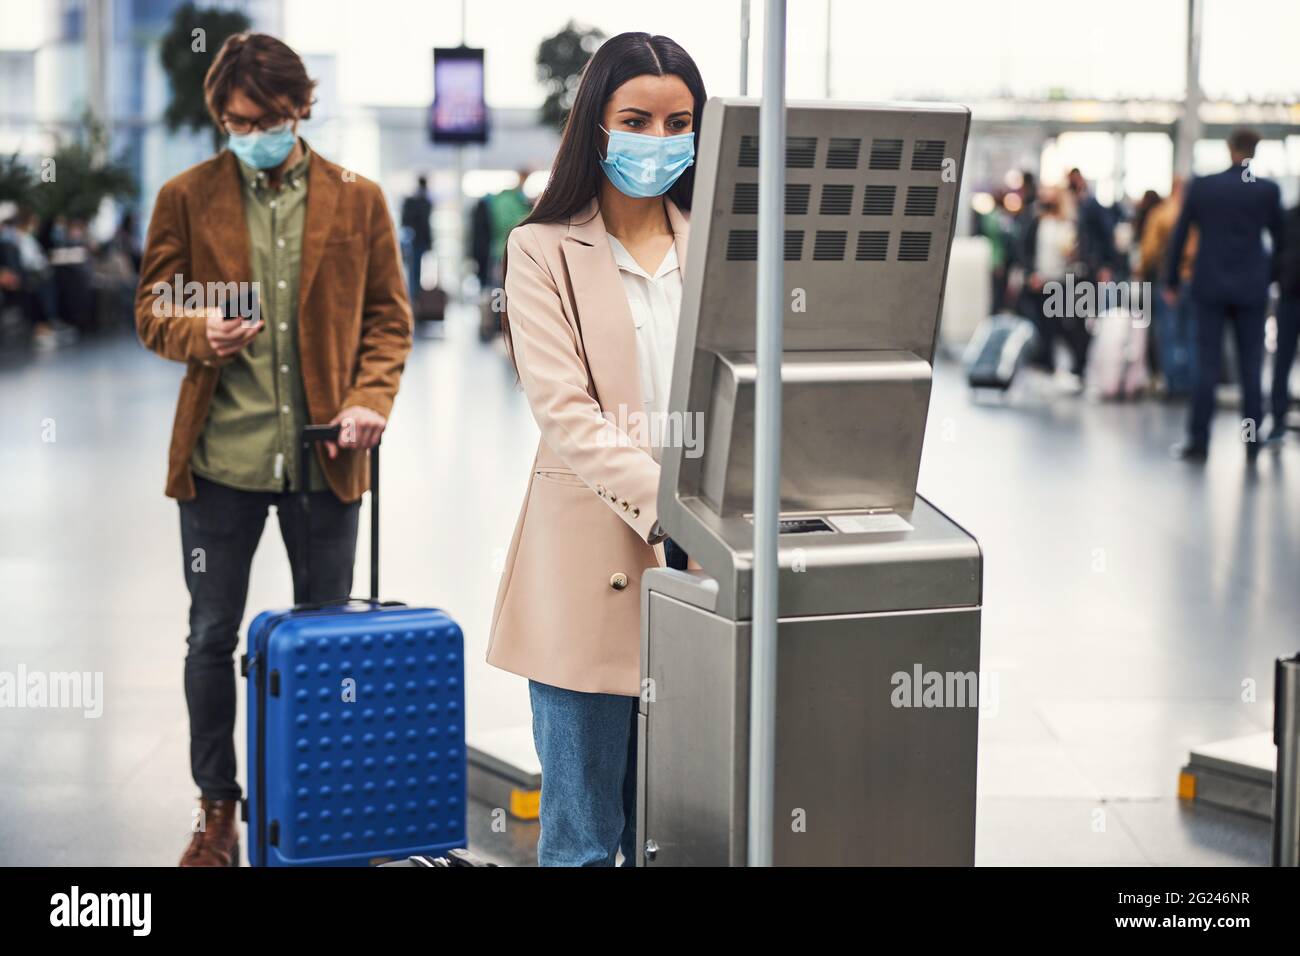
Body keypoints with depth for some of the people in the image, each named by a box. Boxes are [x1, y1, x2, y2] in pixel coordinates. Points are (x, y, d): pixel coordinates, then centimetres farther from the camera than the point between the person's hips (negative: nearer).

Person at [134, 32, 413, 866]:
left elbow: (388, 317, 8)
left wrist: (370, 398, -9)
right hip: (219, 455, 0)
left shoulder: (358, 200, 5)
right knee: (213, 638, 7)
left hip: (322, 455, 0)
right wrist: (199, 332, -15)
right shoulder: (186, 198, 3)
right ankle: (218, 812, 20)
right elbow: (152, 310, 7)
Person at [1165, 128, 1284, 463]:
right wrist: (1272, 276, 19)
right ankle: (1252, 443, 6)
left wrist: (1170, 282, 9)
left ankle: (1198, 442, 0)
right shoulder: (1268, 190, -3)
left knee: (1206, 365, 2)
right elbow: (1280, 238, 4)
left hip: (1210, 286, 0)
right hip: (1252, 289, 0)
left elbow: (1179, 235, 1)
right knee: (1251, 367, 5)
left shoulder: (1201, 187, -2)